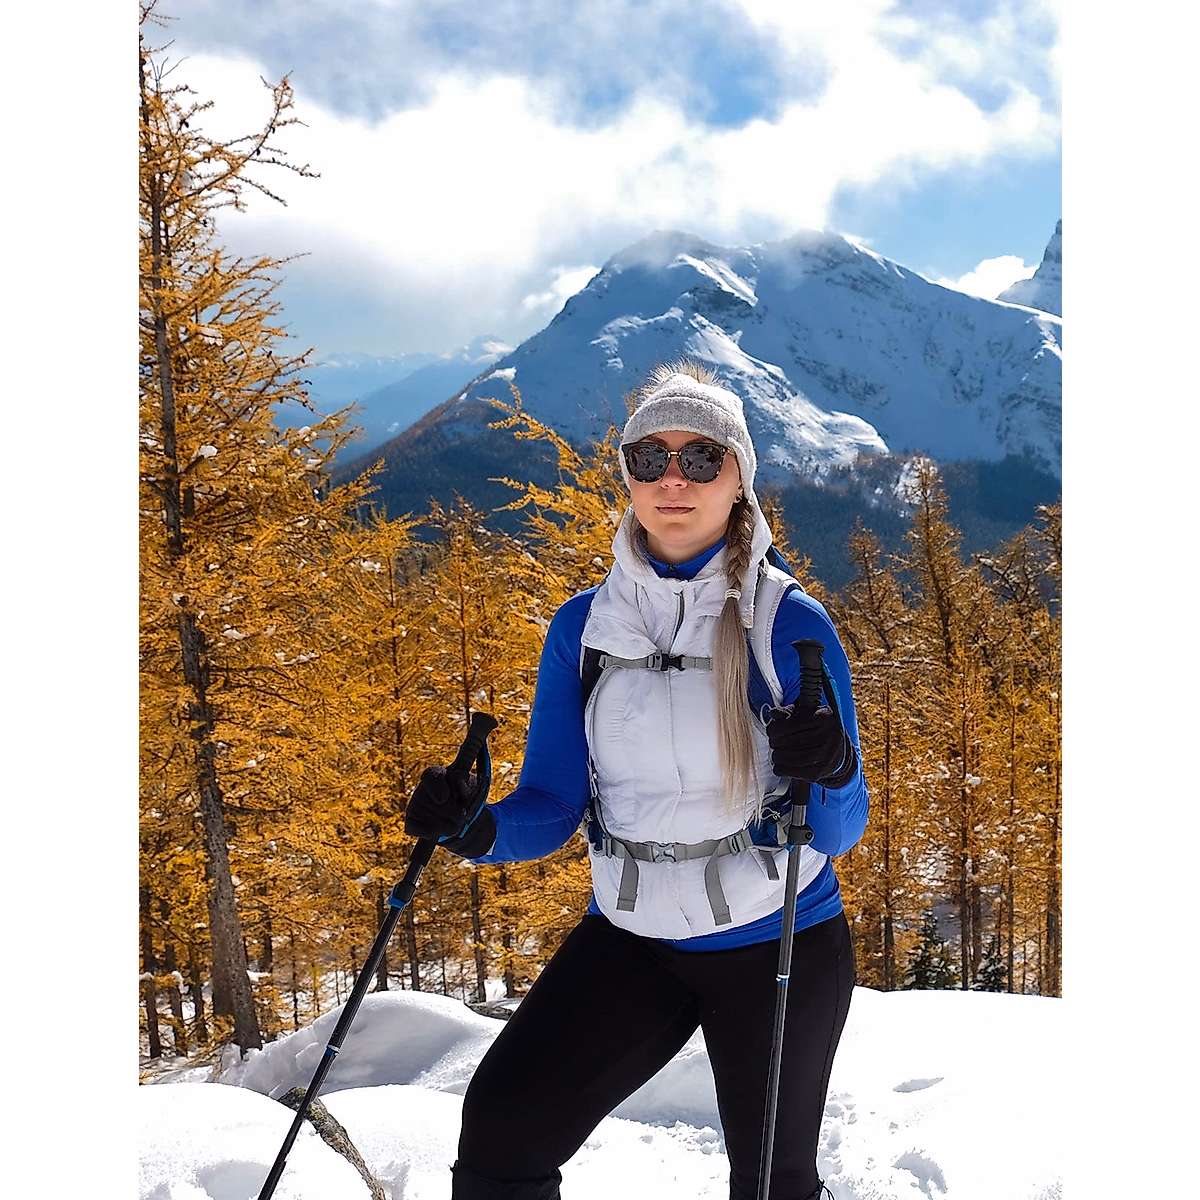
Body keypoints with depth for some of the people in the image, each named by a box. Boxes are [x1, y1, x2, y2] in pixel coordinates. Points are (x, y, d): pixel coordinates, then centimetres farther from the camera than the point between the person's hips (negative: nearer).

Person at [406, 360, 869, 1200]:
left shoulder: (790, 623, -13)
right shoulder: (585, 626, -4)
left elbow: (841, 832, -11)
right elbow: (551, 806, -1)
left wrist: (830, 775, -33)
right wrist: (477, 829, -21)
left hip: (776, 942, -2)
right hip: (632, 934, 2)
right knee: (501, 1125, -13)